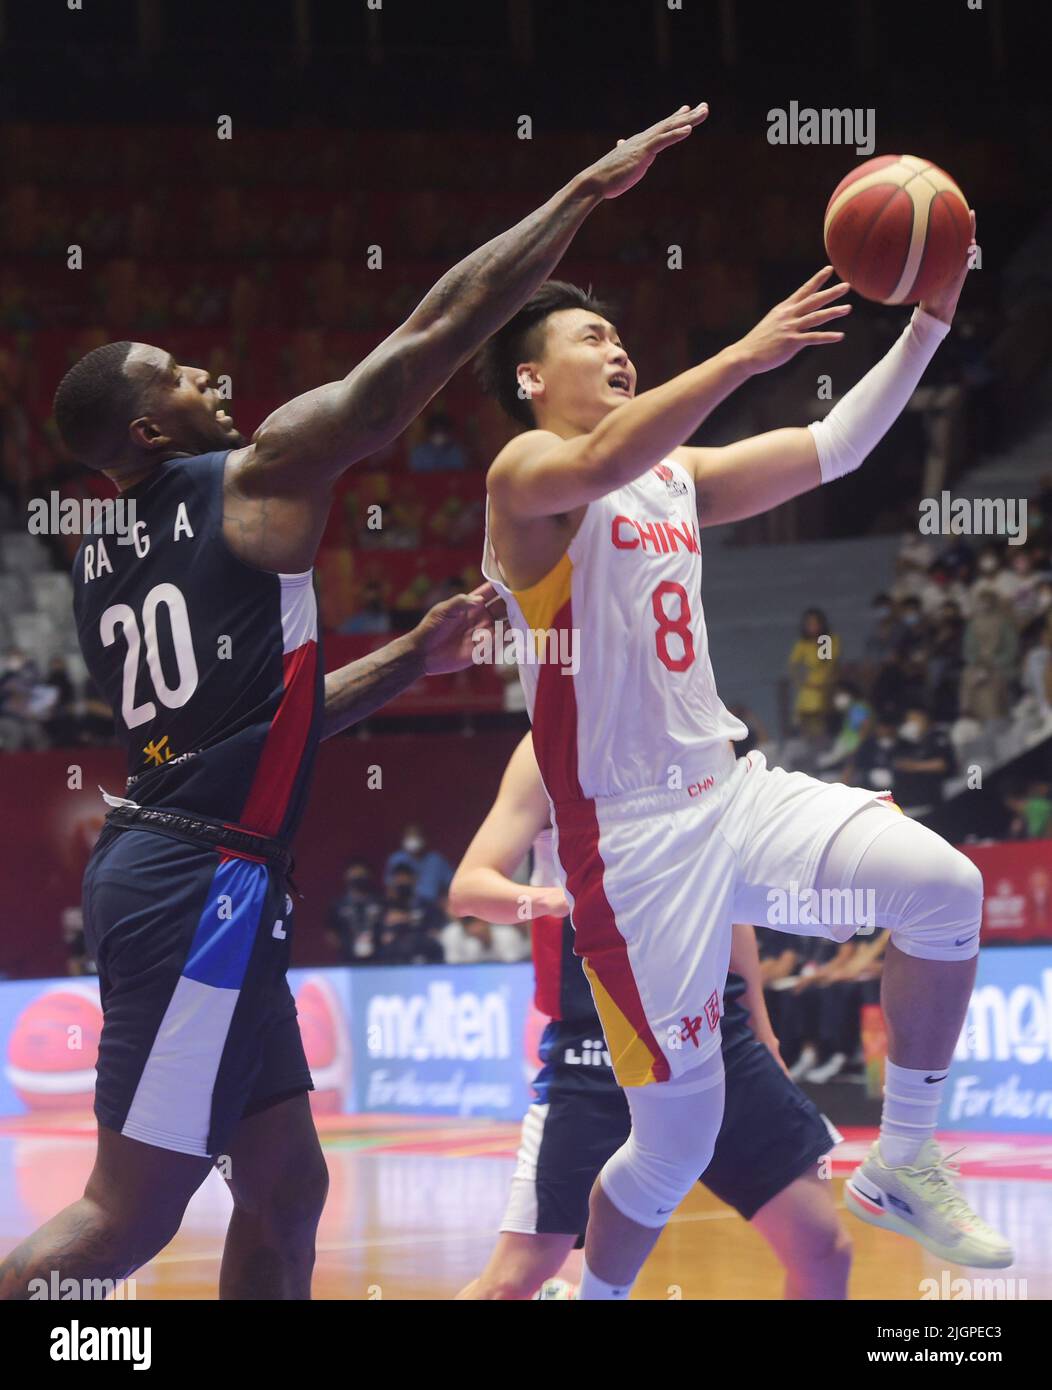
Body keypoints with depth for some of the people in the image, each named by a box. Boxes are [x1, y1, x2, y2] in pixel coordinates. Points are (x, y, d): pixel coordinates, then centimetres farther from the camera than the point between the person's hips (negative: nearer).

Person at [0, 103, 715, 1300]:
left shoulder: (99, 561, 16)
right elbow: (435, 332, -7)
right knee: (125, 1219, -8)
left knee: (285, 1187, 13)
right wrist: (589, 190, -1)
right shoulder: (261, 476, -6)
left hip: (159, 868, 9)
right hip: (202, 883, -9)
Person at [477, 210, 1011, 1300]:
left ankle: (902, 1169, -3)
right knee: (678, 1136, -4)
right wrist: (743, 356, -40)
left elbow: (830, 449, 15)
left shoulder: (678, 475, 16)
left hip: (730, 791, 7)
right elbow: (600, 464, -32)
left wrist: (928, 324, 3)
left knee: (944, 886, -17)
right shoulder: (527, 476, -8)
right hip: (632, 832, -7)